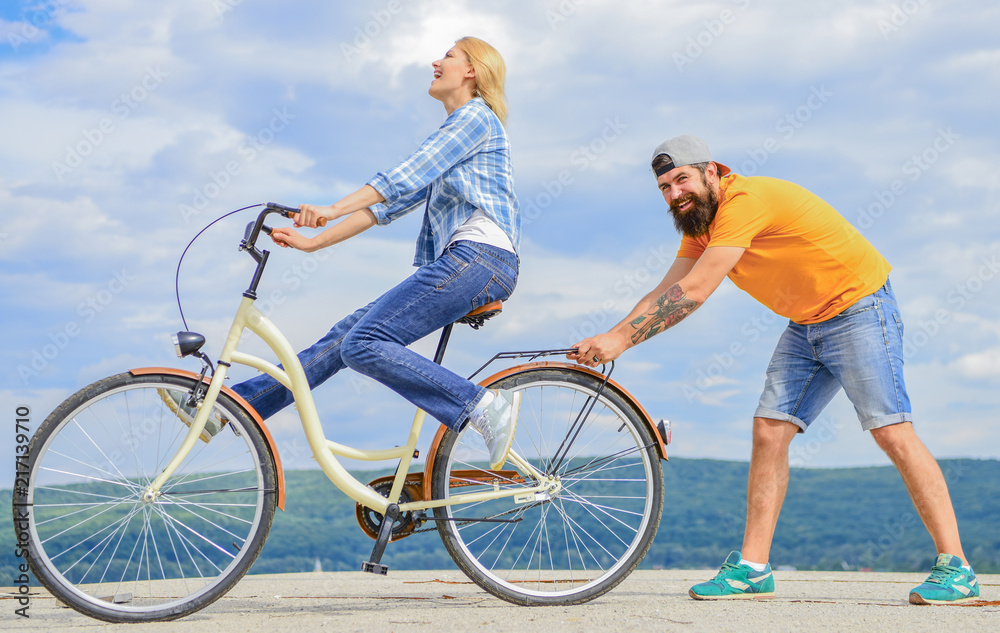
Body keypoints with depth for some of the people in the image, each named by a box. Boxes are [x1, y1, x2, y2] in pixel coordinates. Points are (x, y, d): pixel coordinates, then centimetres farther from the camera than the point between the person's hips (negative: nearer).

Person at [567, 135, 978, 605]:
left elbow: (692, 293, -29)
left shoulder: (746, 200, -25)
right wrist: (605, 342, -13)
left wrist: (621, 338, -27)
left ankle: (955, 568, -7)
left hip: (859, 309, -9)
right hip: (805, 325, 9)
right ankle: (752, 569, 1)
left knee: (893, 433, -12)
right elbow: (664, 294, 0)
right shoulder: (699, 224, 5)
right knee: (769, 431, -1)